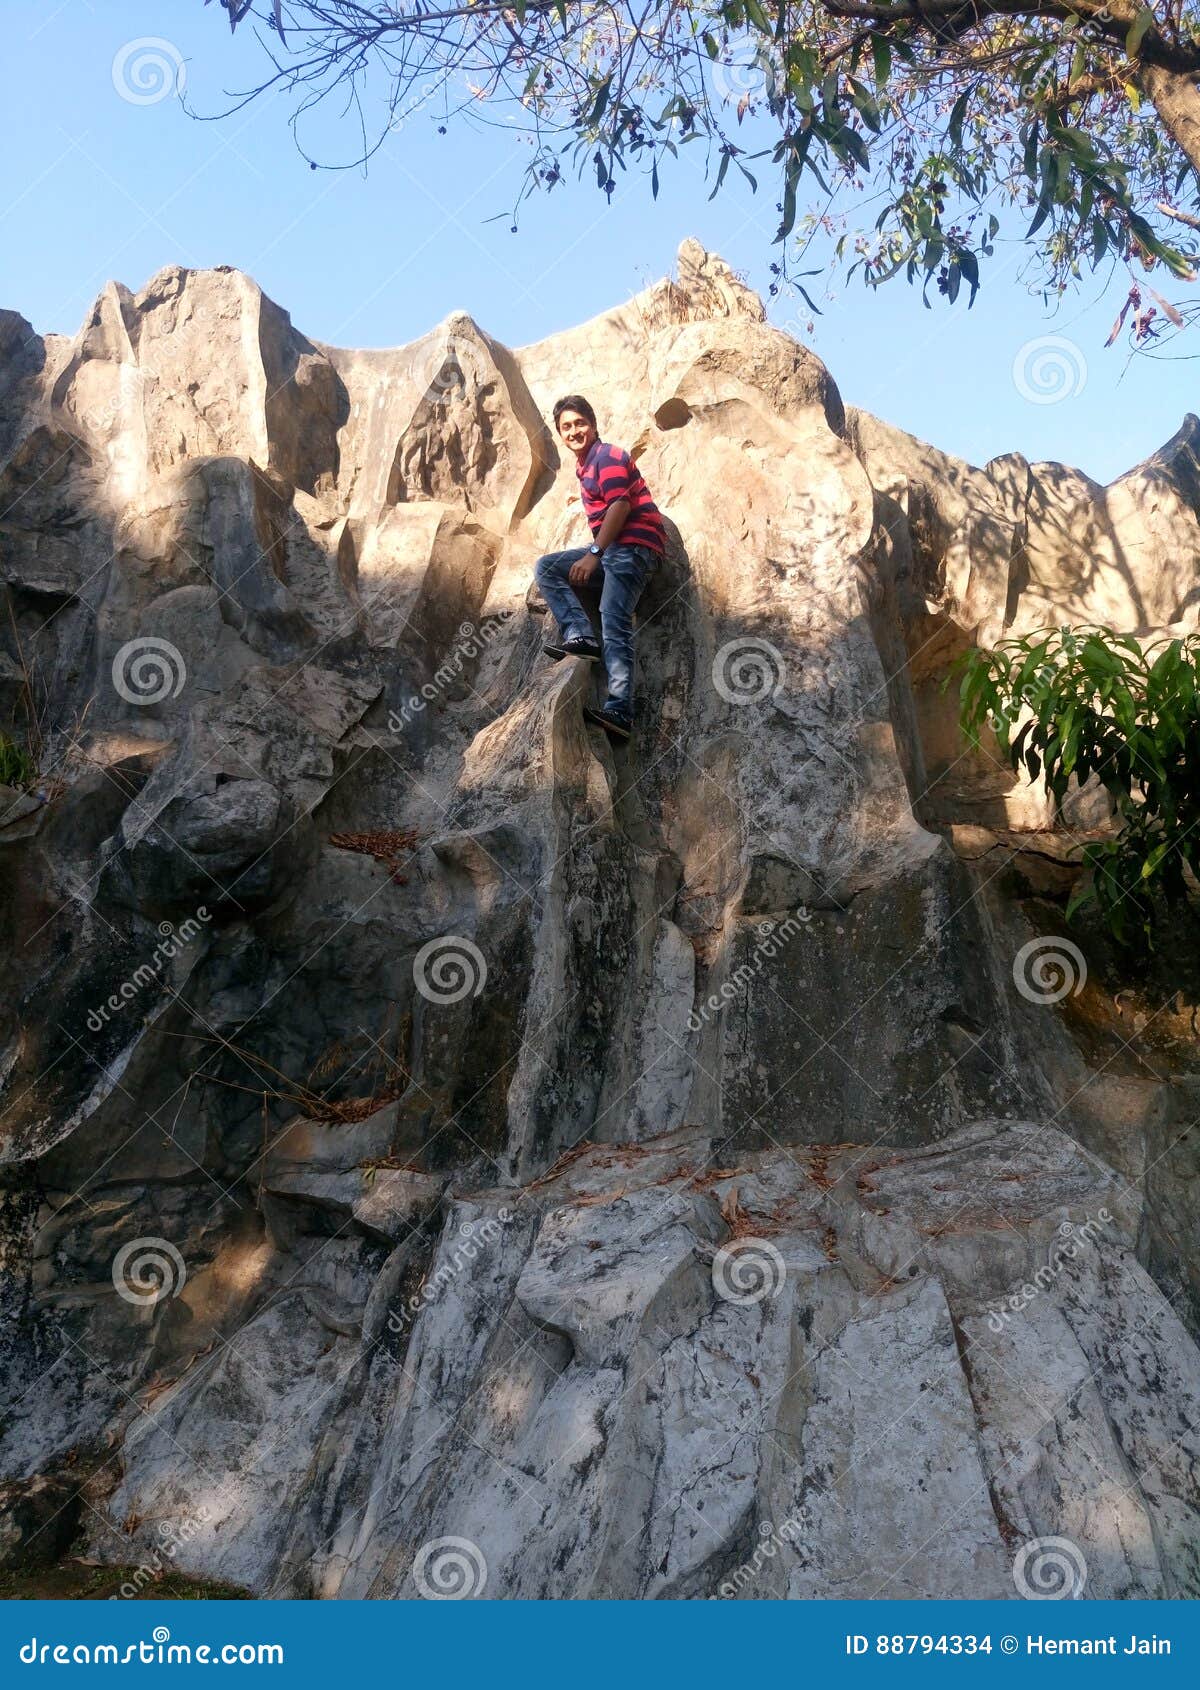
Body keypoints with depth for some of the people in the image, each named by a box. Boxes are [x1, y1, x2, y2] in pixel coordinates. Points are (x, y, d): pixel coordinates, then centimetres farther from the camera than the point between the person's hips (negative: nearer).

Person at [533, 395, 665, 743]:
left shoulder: (607, 456, -4)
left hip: (633, 547, -10)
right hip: (611, 548, 10)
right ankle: (579, 635, -18)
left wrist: (594, 554, -16)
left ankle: (619, 711, -36)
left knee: (614, 623, -24)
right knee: (545, 567, 1)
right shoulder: (584, 466, 24)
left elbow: (620, 505, -15)